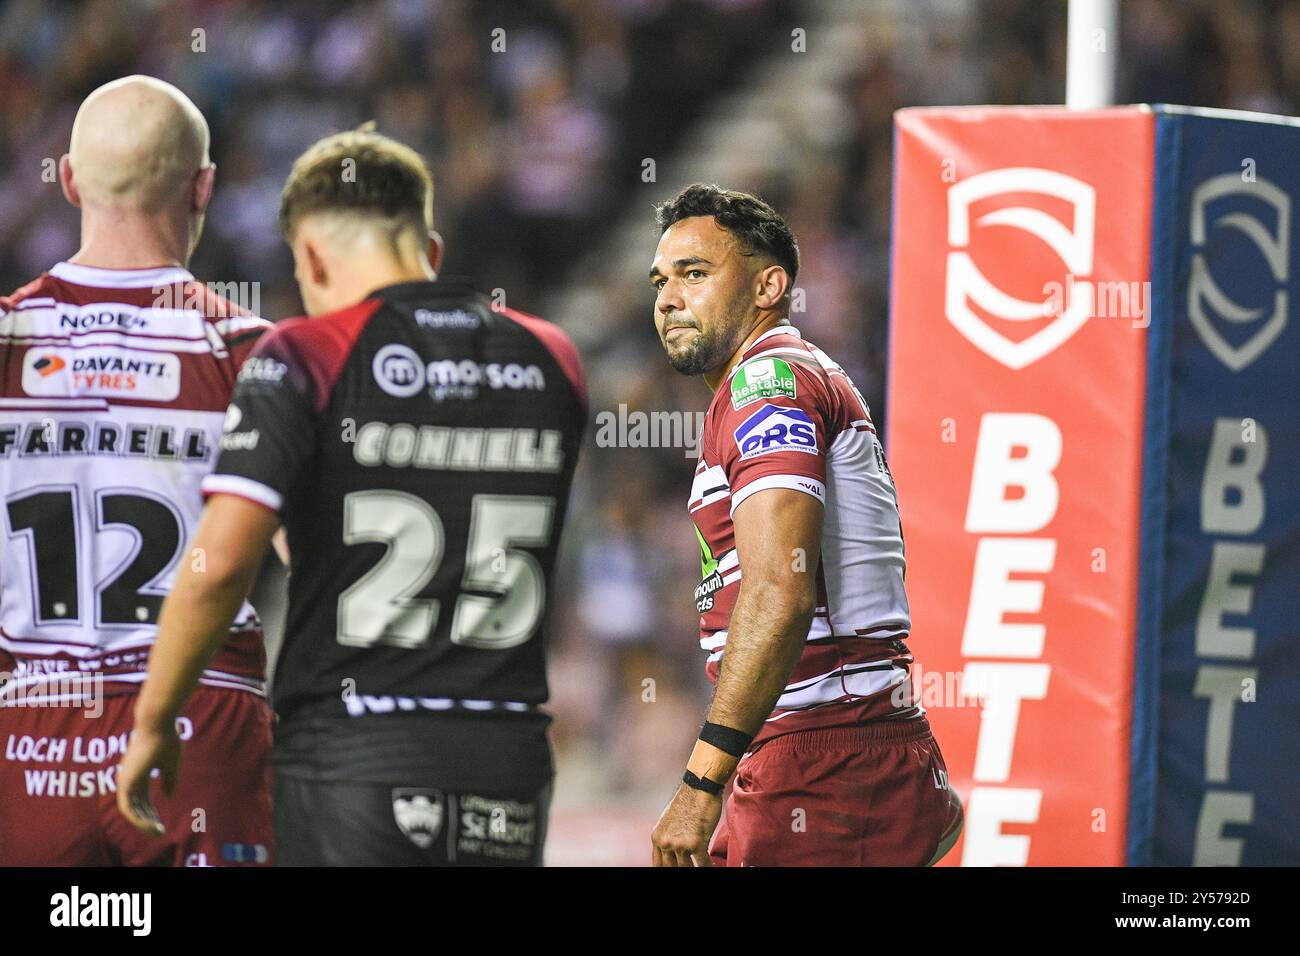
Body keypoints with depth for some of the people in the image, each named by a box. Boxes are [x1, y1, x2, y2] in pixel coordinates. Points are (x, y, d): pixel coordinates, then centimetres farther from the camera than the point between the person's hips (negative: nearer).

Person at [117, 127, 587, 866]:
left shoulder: (305, 359, -7)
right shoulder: (551, 361, 8)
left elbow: (220, 561, -15)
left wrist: (153, 723, -3)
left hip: (352, 759, -4)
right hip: (510, 762, 4)